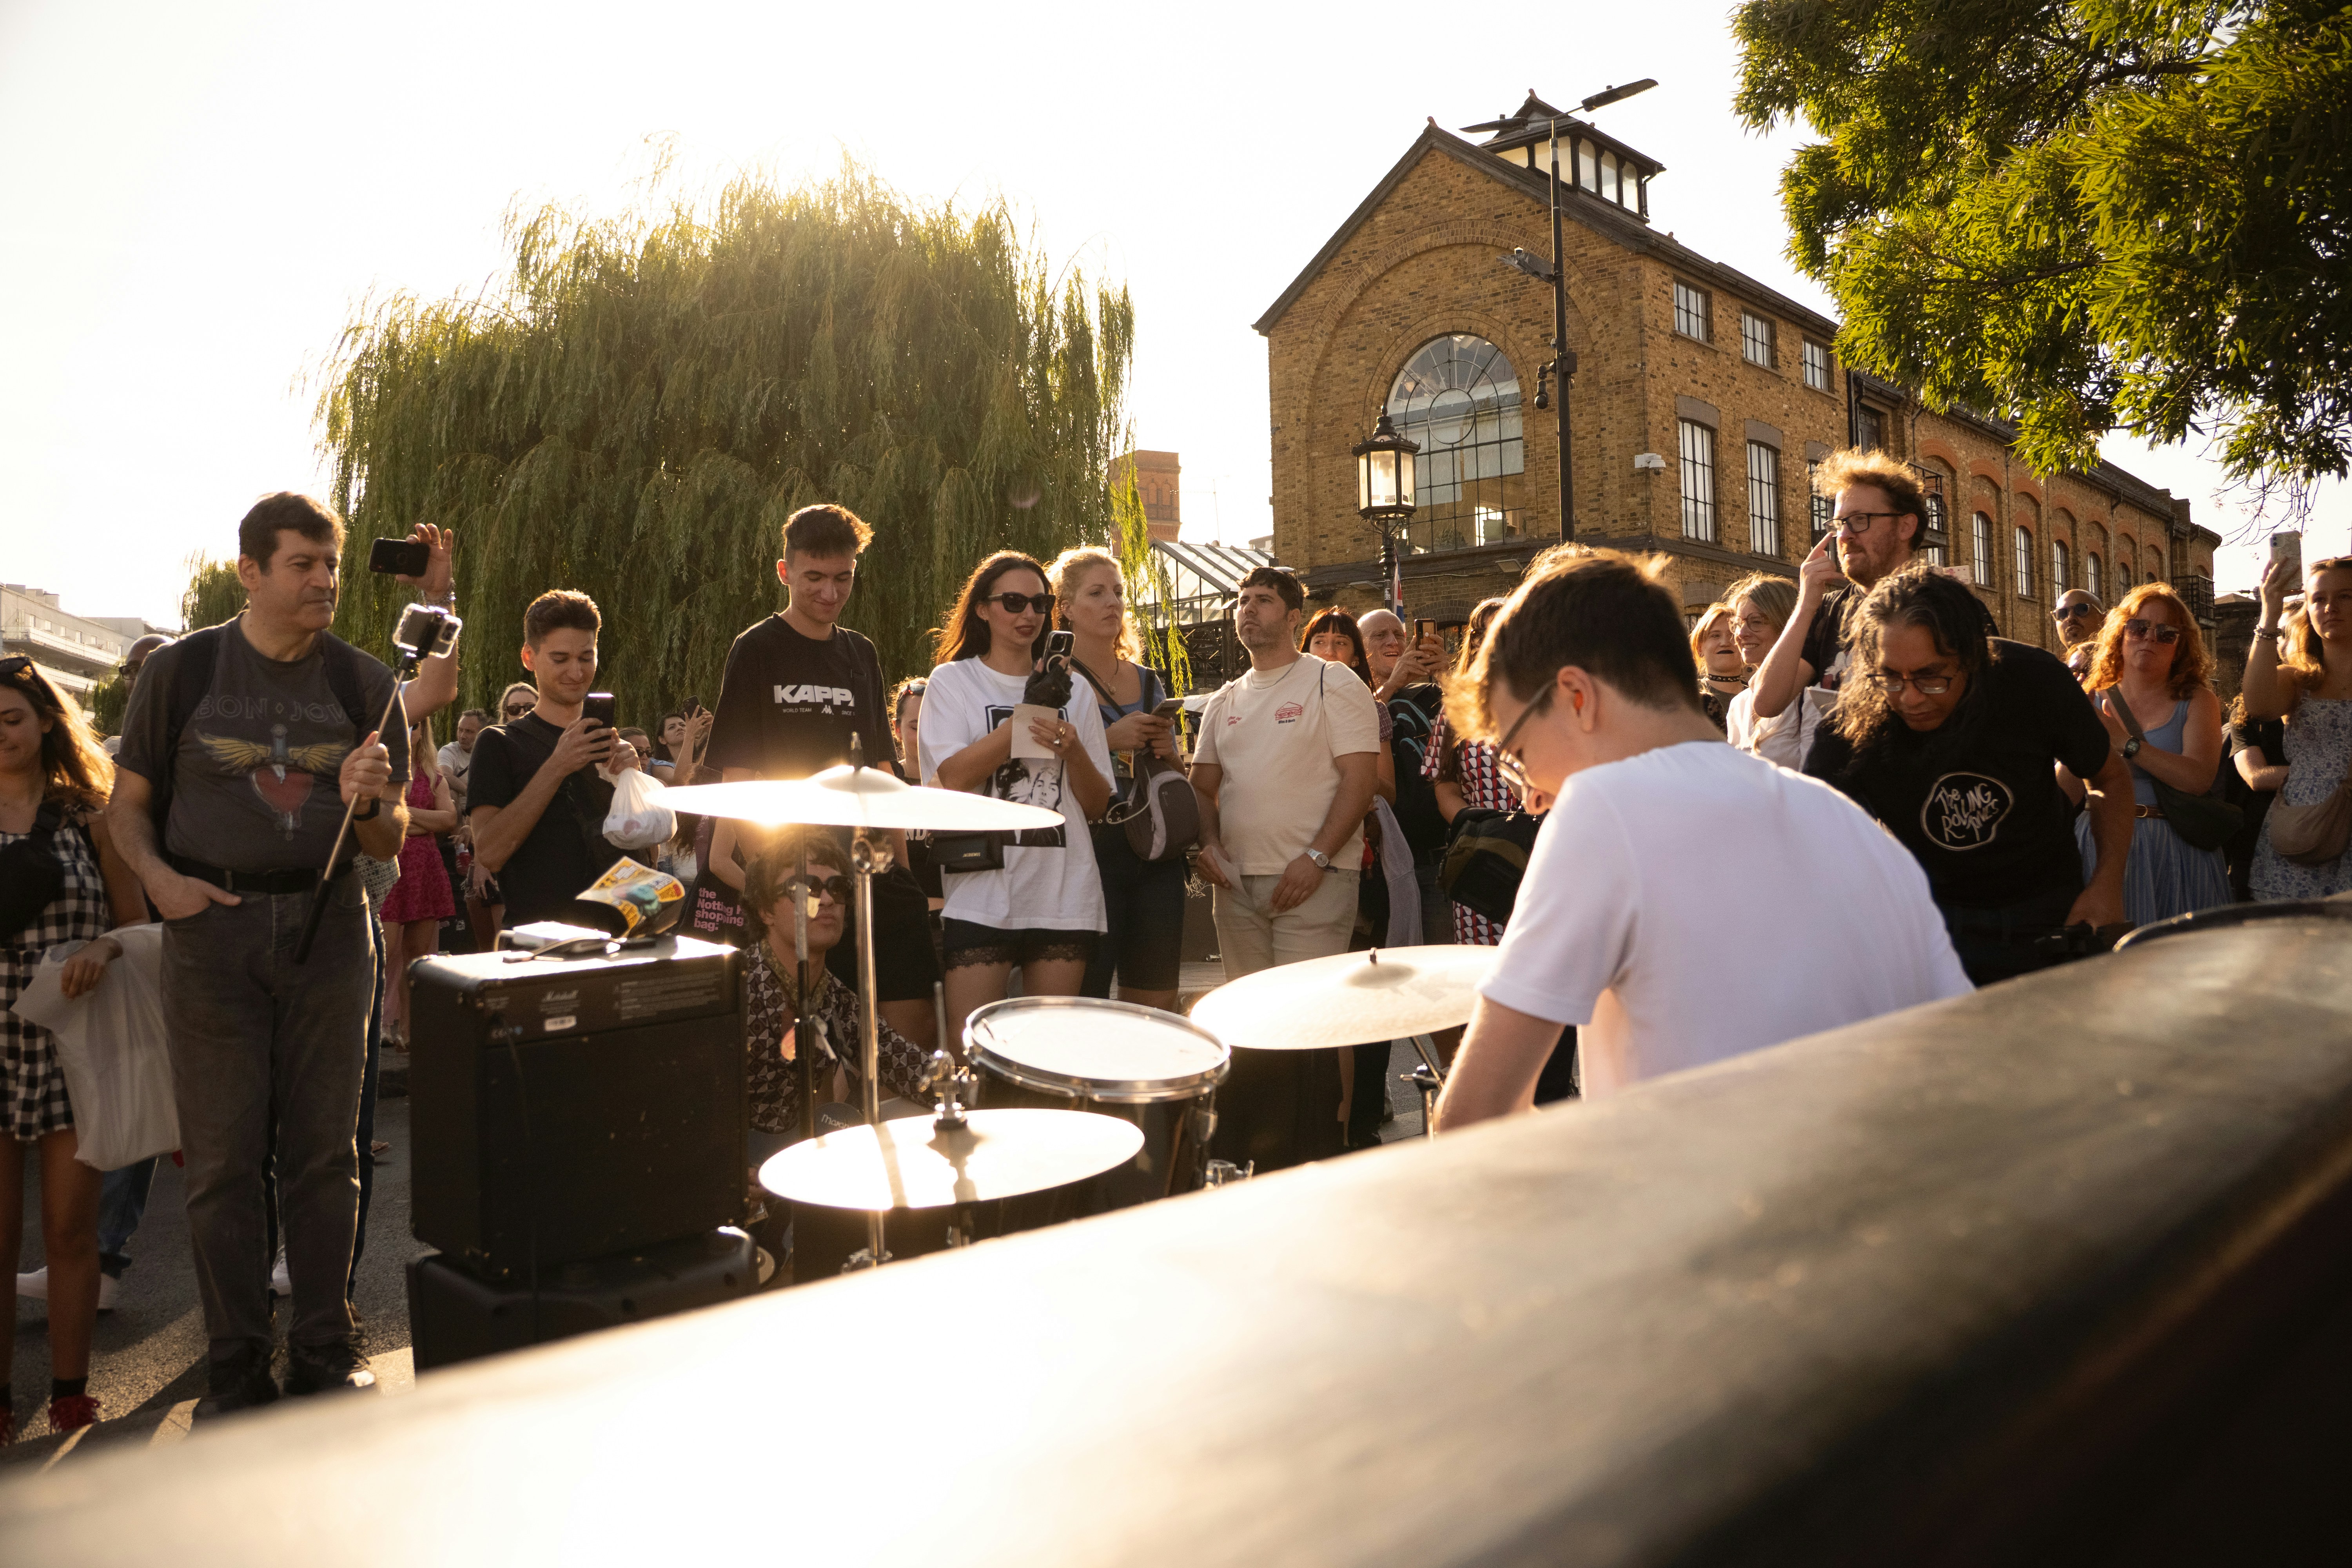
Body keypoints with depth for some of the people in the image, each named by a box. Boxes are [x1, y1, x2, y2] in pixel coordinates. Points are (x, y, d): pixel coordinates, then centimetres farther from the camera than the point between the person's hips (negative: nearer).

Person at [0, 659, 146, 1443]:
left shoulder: (89, 818, 5)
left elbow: (137, 924, 6)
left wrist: (104, 945, -15)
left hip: (75, 1040, -1)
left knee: (70, 1230, 5)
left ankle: (70, 1392, 15)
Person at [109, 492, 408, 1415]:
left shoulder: (363, 684, 6)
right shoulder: (183, 669, 2)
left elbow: (391, 844, 9)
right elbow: (128, 803, 7)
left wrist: (369, 803, -14)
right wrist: (159, 876, -12)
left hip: (328, 924, 2)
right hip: (213, 926, -1)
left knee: (324, 1153, 6)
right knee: (223, 1158, 3)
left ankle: (327, 1355, 18)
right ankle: (235, 1370, 16)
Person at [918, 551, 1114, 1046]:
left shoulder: (1071, 690, 15)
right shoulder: (953, 681, 6)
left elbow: (1098, 804, 12)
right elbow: (952, 777, -9)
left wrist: (1072, 751, -8)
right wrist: (1027, 714, -12)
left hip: (1065, 894, 3)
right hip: (982, 895, -3)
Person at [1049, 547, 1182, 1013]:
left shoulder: (1149, 682, 17)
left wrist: (1166, 752, 3)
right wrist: (1109, 739, -16)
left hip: (1155, 855, 5)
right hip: (1090, 851, -5)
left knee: (1156, 1006, 4)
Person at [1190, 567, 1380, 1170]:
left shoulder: (1334, 685, -1)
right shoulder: (1225, 701, 17)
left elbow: (1360, 778, -9)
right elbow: (1204, 782, 21)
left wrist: (1315, 858, -17)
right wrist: (1209, 843, 2)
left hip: (1313, 880, -6)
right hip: (1237, 882, 6)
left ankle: (1312, 1160, 4)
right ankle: (1248, 1150, 22)